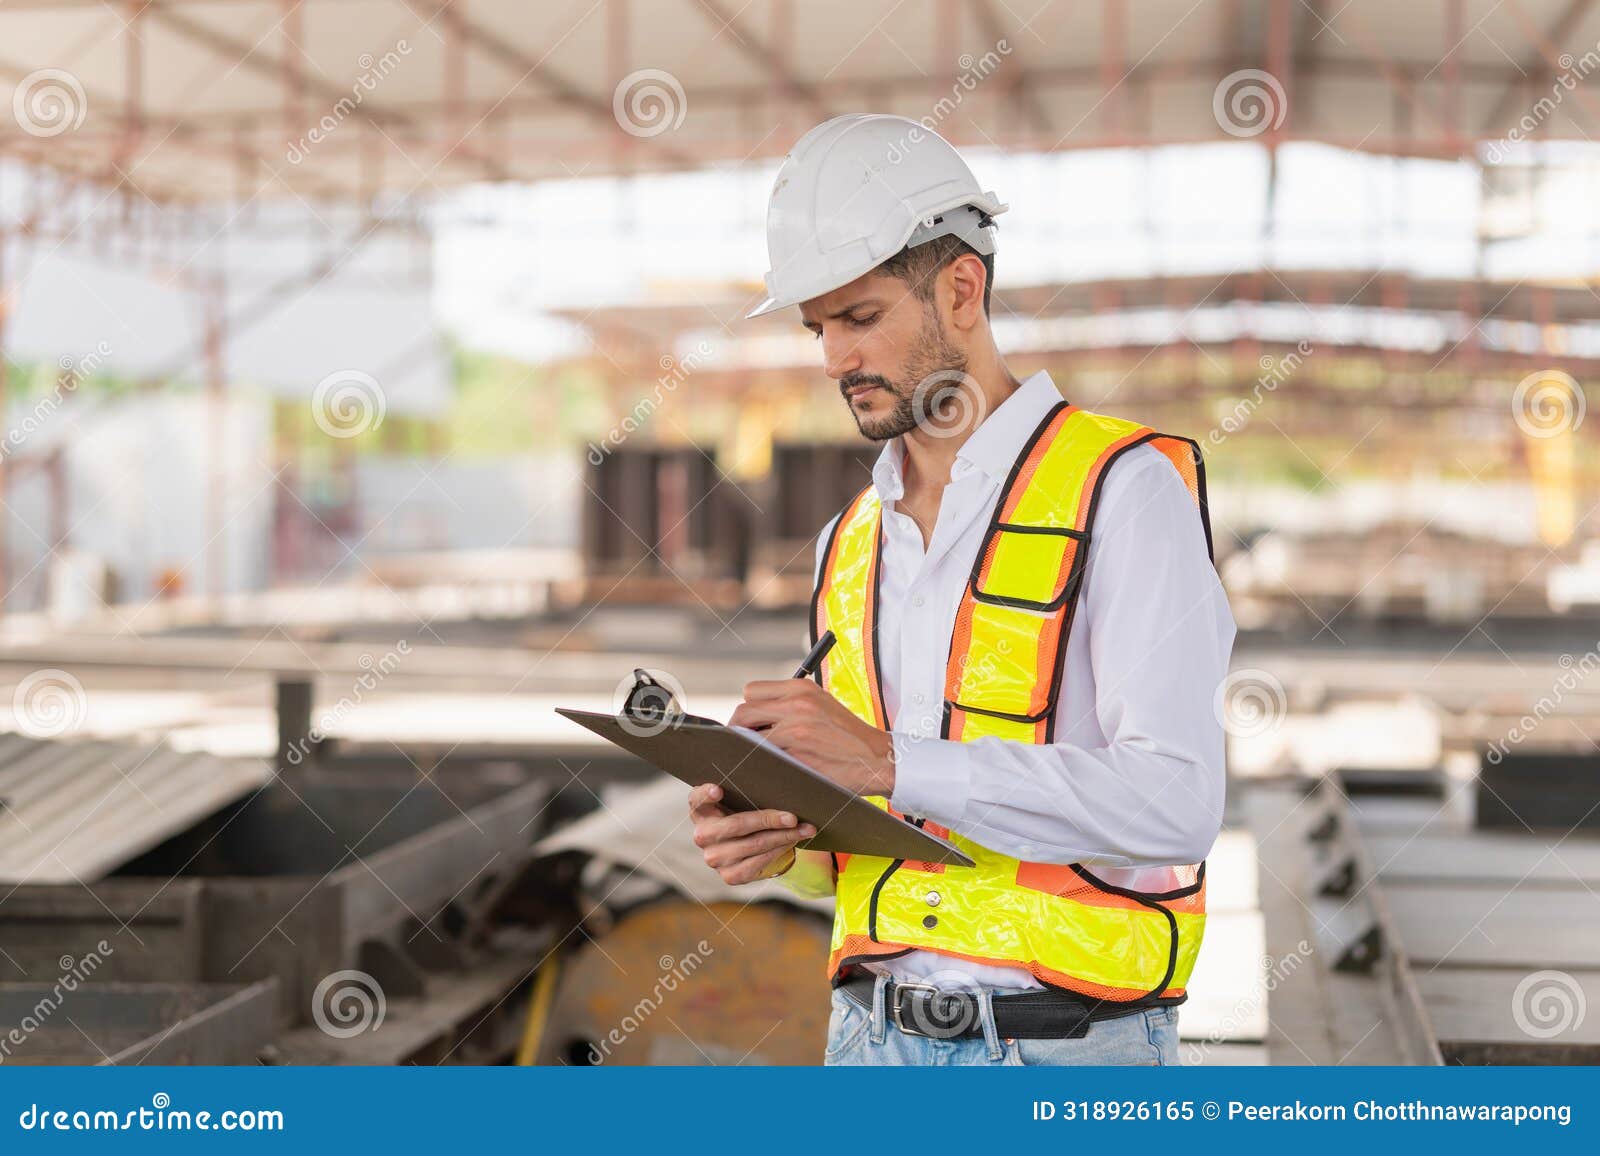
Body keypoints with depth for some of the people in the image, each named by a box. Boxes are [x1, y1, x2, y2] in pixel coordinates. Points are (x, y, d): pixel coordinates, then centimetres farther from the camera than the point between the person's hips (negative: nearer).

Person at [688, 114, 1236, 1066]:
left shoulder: (1124, 489, -8)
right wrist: (780, 840, -3)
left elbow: (1175, 801, -20)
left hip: (1066, 1051, -5)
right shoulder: (852, 540, 13)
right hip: (875, 1036, 6)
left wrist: (889, 763, -23)